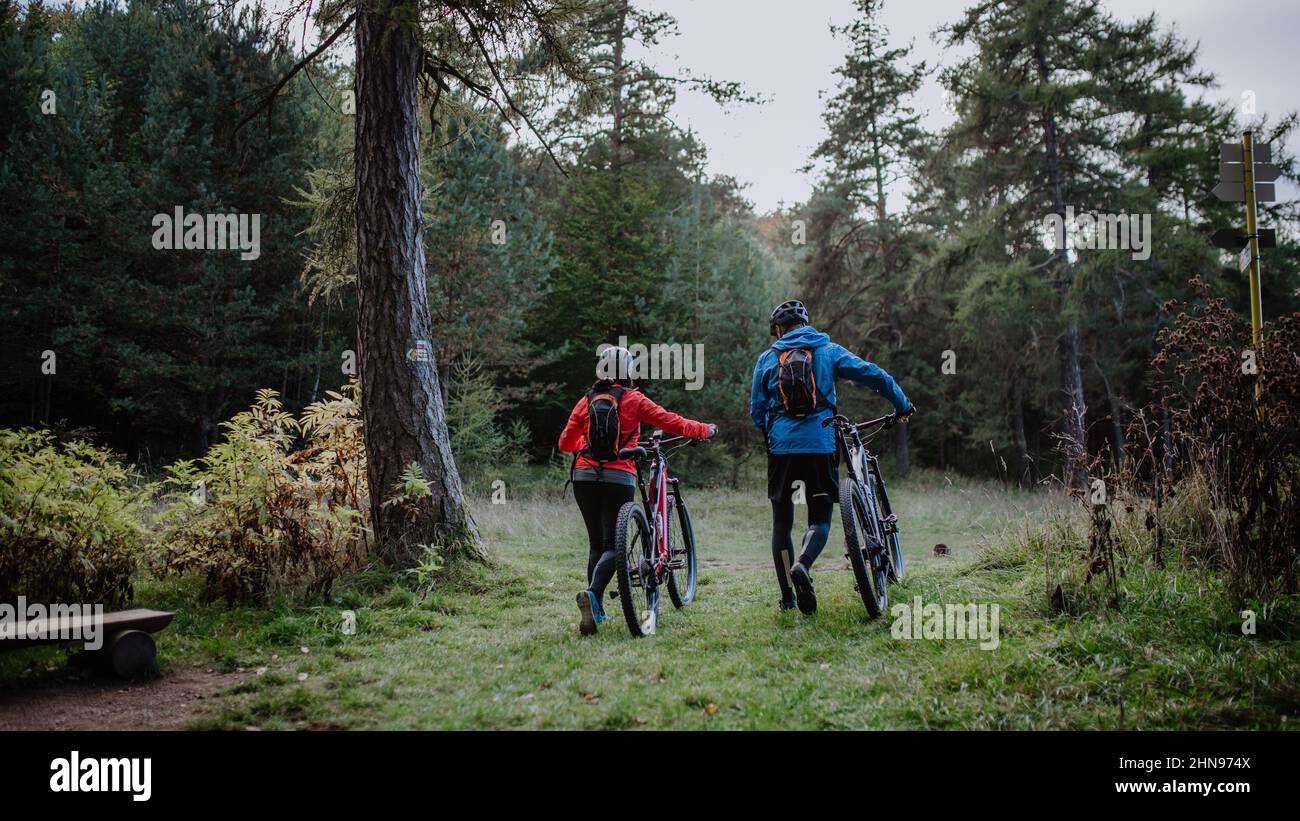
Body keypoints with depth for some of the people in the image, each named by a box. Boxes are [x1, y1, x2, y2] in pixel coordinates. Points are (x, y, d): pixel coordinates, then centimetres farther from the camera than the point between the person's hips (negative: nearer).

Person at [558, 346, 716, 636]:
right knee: (612, 546, -1)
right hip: (619, 479, -3)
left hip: (585, 477, 4)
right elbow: (672, 423, 0)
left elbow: (565, 442, 13)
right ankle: (592, 594, -28)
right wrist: (706, 430, 16)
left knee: (596, 543, 15)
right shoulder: (633, 399, 1)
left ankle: (596, 610, 11)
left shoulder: (586, 401, 10)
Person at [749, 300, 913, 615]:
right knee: (820, 518, 7)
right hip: (821, 446, -1)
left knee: (781, 522, 12)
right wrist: (903, 405, 12)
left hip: (781, 447, 1)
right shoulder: (828, 351, 8)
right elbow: (873, 375, 1)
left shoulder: (767, 358, 10)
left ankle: (787, 597, 10)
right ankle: (802, 565, -23)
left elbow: (756, 412, 10)